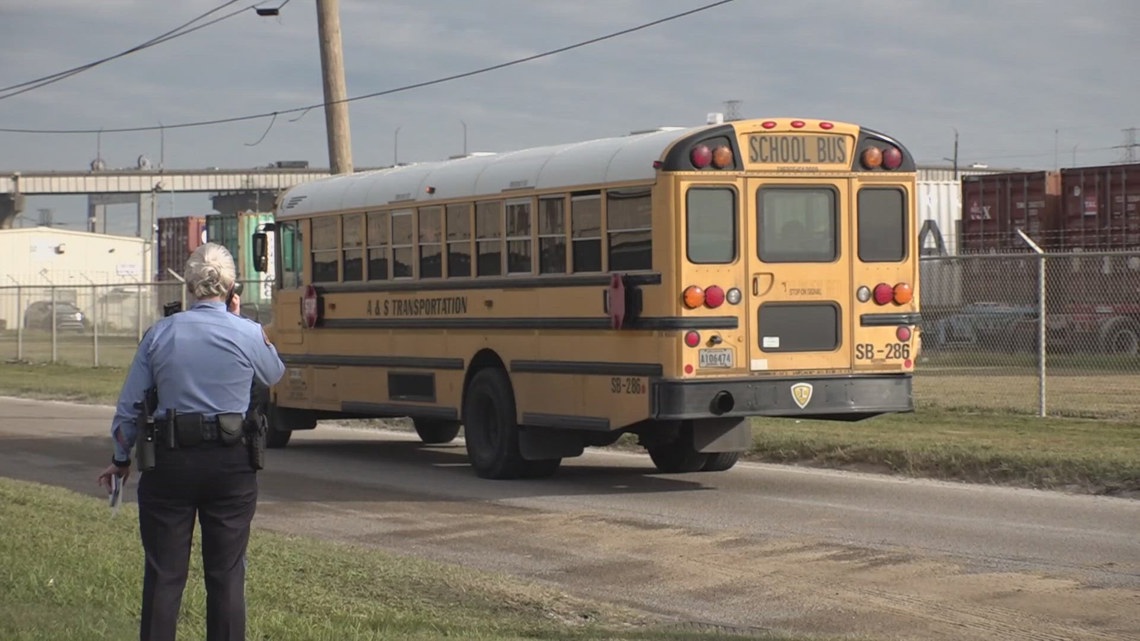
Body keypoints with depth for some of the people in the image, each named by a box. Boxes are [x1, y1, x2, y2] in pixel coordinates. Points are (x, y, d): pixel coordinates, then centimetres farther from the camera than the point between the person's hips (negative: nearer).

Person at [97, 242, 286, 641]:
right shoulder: (248, 335, -5)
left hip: (171, 459, 1)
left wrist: (121, 459, 20)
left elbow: (129, 406, 5)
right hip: (231, 462, -1)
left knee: (163, 573, 8)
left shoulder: (160, 334, 0)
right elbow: (274, 374, 17)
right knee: (226, 573, 8)